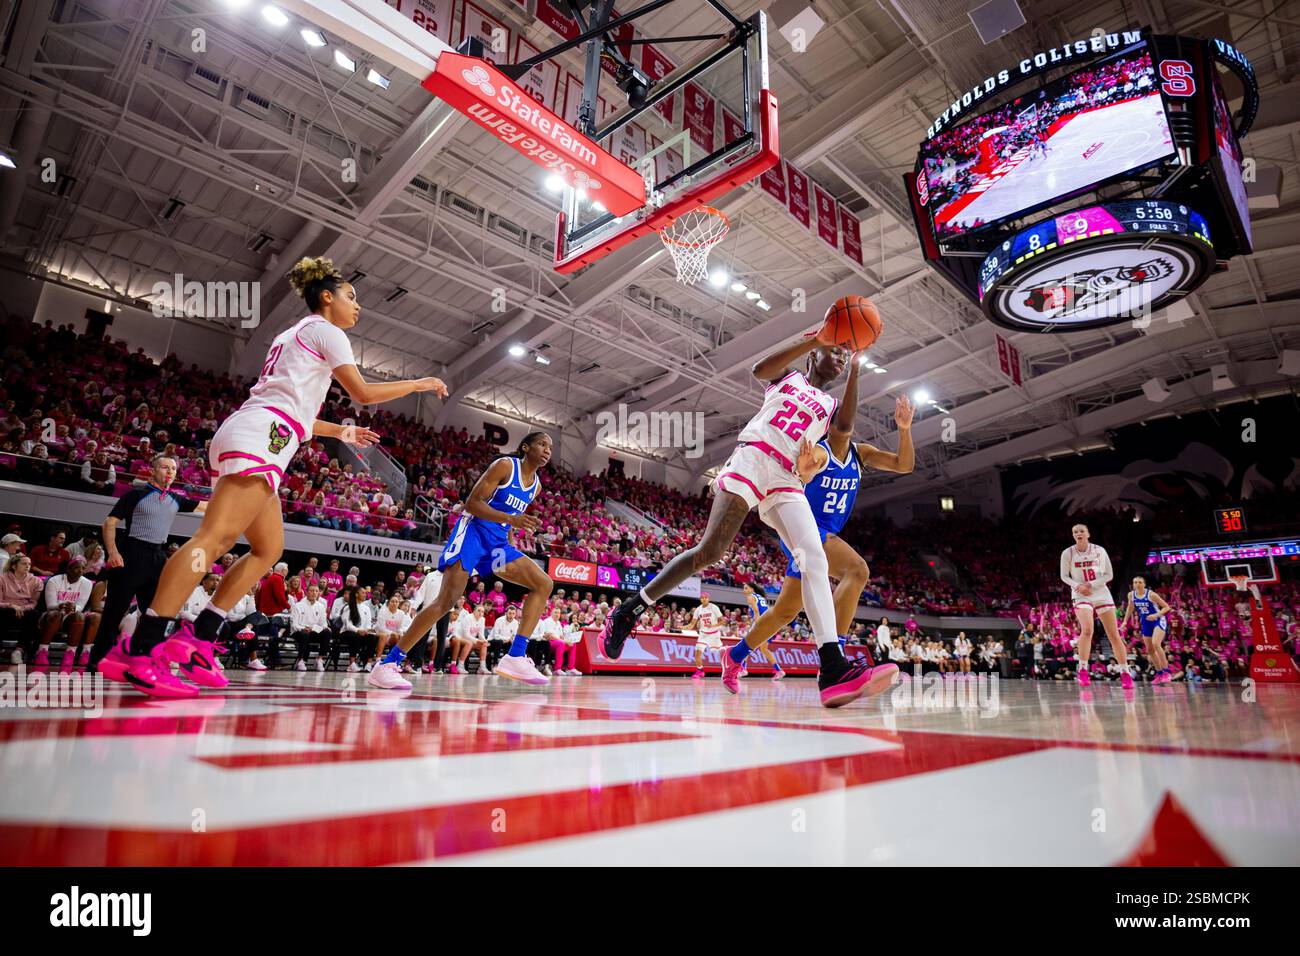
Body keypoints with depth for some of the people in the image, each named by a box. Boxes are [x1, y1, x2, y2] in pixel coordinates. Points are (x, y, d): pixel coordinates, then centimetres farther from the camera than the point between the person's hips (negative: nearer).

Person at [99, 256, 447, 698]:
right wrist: (418, 383, 11)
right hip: (260, 437, -10)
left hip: (247, 432, 10)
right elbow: (362, 392, 0)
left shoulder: (294, 334, 31)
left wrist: (339, 431, 37)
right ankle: (142, 650, -26)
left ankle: (196, 638, 7)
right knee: (215, 537, -20)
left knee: (269, 548, 11)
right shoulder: (324, 330, 5)